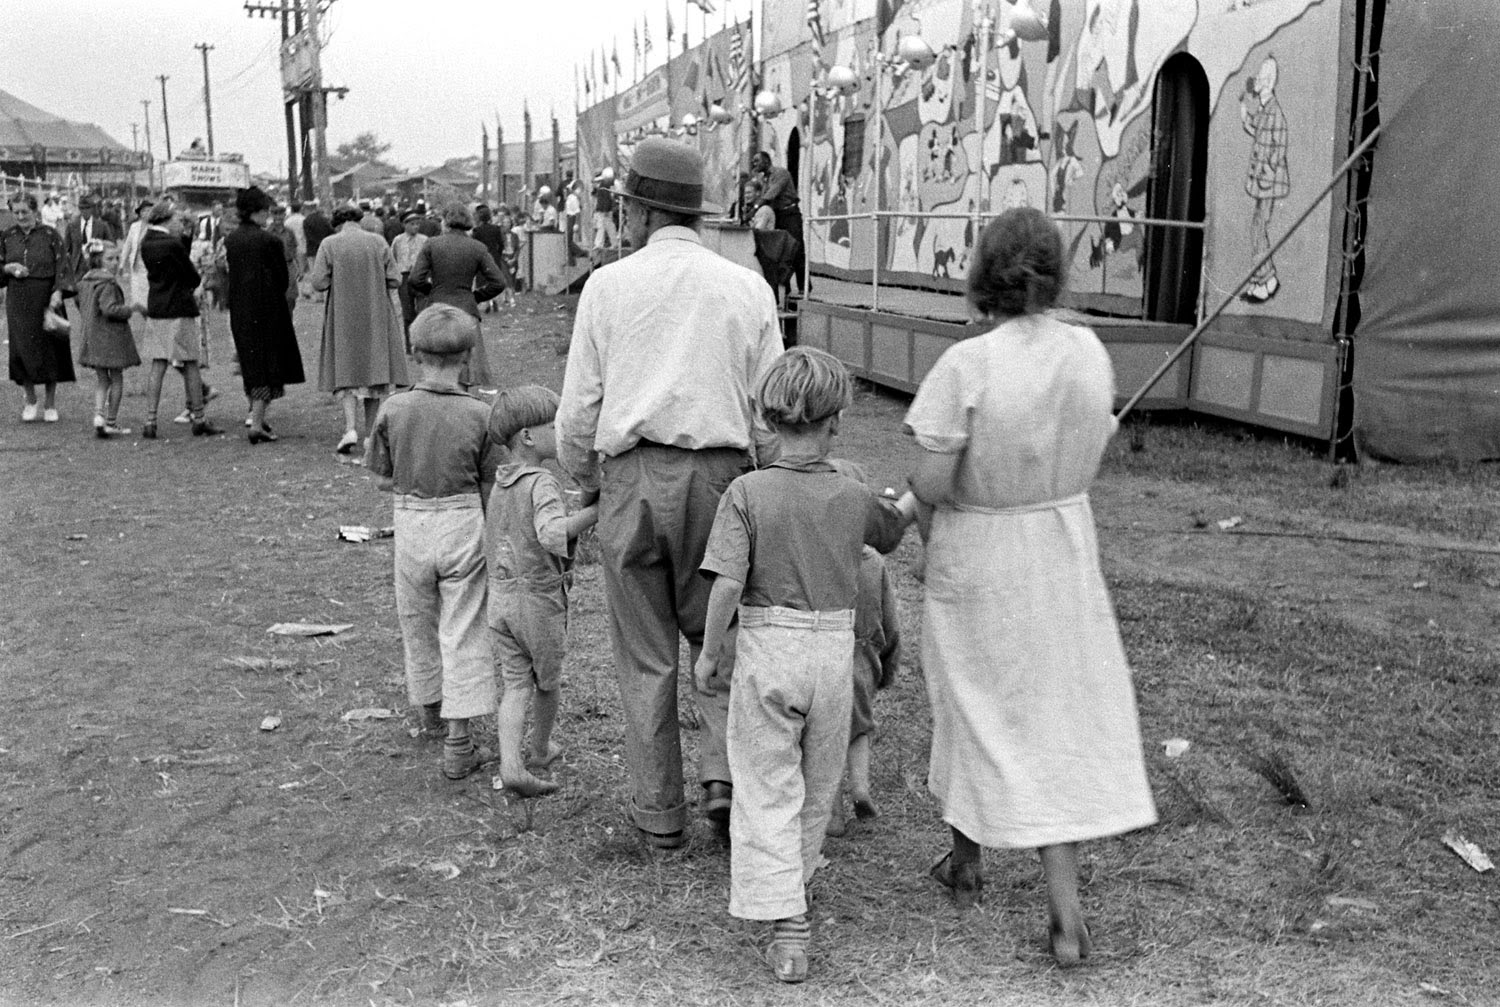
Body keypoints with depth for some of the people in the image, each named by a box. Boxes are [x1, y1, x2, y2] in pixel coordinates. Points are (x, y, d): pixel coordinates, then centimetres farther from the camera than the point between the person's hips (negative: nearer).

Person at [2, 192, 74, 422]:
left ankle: (50, 404, 13)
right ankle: (30, 401, 12)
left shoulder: (50, 235, -1)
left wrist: (58, 291, -20)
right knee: (22, 350, -4)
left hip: (46, 299, -2)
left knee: (50, 349, 2)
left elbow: (62, 265, -5)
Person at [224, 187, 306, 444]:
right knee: (268, 365, 1)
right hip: (266, 309, -6)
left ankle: (256, 416, 26)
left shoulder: (230, 239, 4)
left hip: (239, 311, 6)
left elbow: (233, 273, 11)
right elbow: (283, 281, -10)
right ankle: (257, 425, -4)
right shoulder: (269, 241, -15)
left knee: (251, 365, 18)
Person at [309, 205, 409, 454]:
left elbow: (318, 282, -9)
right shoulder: (378, 242, -2)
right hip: (376, 318, 1)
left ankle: (351, 429, -11)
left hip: (343, 320, -1)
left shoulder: (329, 244, -6)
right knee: (375, 369, 10)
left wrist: (339, 281, 10)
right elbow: (395, 280, -2)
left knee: (346, 372, 5)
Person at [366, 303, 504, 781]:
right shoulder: (478, 415, -11)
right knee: (462, 633, 4)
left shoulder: (393, 409, -8)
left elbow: (383, 477, 1)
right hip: (463, 526, -2)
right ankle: (459, 744, 4)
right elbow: (490, 487, -5)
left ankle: (430, 711, 41)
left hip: (410, 524, 2)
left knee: (418, 624, 21)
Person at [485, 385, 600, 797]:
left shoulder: (498, 485, 8)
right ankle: (540, 750, 34)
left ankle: (510, 763, -8)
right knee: (547, 681, 16)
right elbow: (551, 535, -35)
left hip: (500, 594, 6)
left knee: (515, 683, 5)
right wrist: (595, 510, -32)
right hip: (540, 597, -6)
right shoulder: (542, 483, -18)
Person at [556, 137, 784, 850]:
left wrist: (585, 483, 17)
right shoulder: (748, 288, 4)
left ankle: (659, 813, 17)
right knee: (716, 636, 18)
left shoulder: (609, 285, 0)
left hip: (632, 476, -1)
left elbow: (578, 407, 1)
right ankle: (725, 773, 1)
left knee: (645, 655, 10)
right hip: (718, 474, 1)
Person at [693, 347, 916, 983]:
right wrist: (918, 494, 40)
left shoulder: (747, 493, -10)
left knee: (768, 788, 3)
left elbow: (728, 583, -15)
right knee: (818, 783, 21)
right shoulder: (853, 497, -1)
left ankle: (786, 926, -4)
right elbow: (892, 531, 20)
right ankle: (794, 883, 41)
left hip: (766, 646, -3)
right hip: (835, 646, 3)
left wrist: (708, 653, -3)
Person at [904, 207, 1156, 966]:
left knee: (976, 704, 18)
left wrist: (927, 526, 2)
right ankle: (1065, 911, 9)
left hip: (976, 555, -3)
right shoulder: (1090, 353, -7)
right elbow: (1089, 458, 2)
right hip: (1064, 548, 3)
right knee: (1059, 716, 11)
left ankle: (966, 865, 37)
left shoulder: (967, 364, -21)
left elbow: (930, 484, -19)